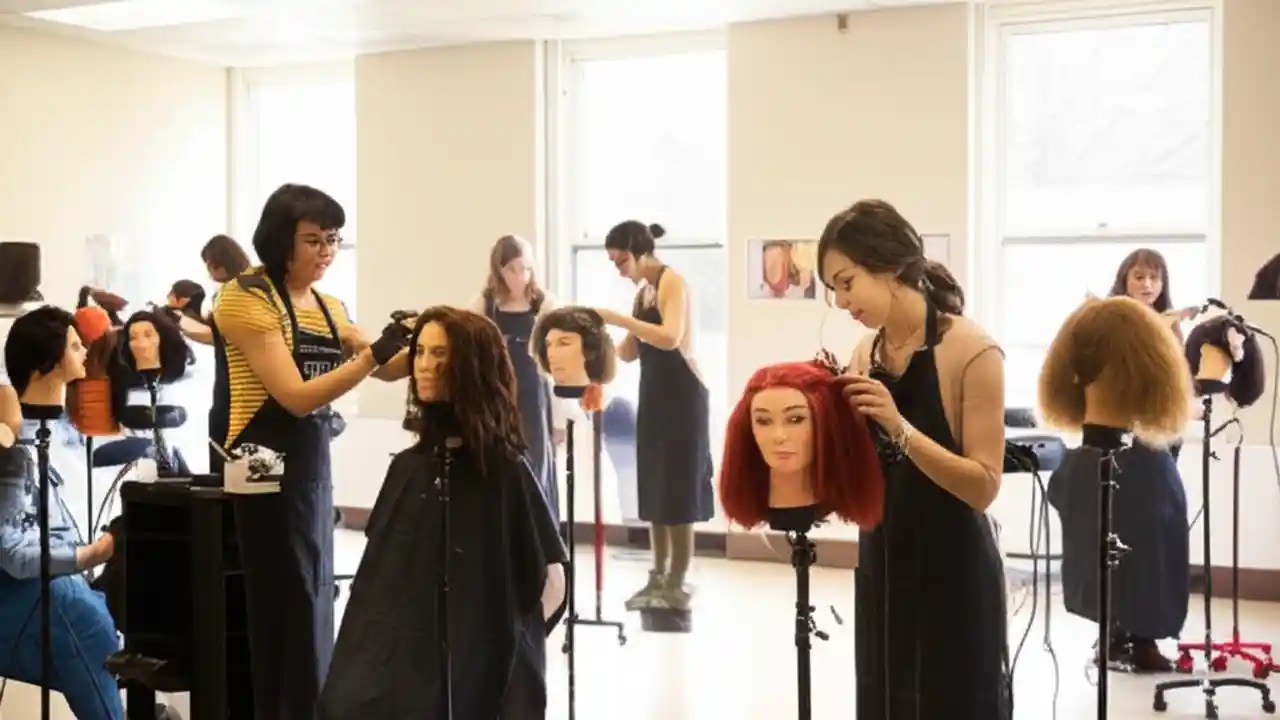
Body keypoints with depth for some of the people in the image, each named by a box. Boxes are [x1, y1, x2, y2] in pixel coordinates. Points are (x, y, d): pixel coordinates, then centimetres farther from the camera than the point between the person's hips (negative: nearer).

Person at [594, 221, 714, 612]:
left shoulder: (672, 282, -10)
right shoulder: (643, 292, 15)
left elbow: (670, 337, -26)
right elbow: (629, 352, 16)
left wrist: (619, 318, -26)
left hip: (682, 396, -9)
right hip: (654, 396, 9)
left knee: (678, 492, -5)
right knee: (656, 490, 12)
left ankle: (678, 586, 0)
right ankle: (659, 578, 21)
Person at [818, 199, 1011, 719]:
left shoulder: (970, 351, -15)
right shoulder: (866, 353, 4)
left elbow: (983, 487, -19)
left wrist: (900, 428, -29)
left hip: (951, 577, -6)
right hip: (881, 569, 7)